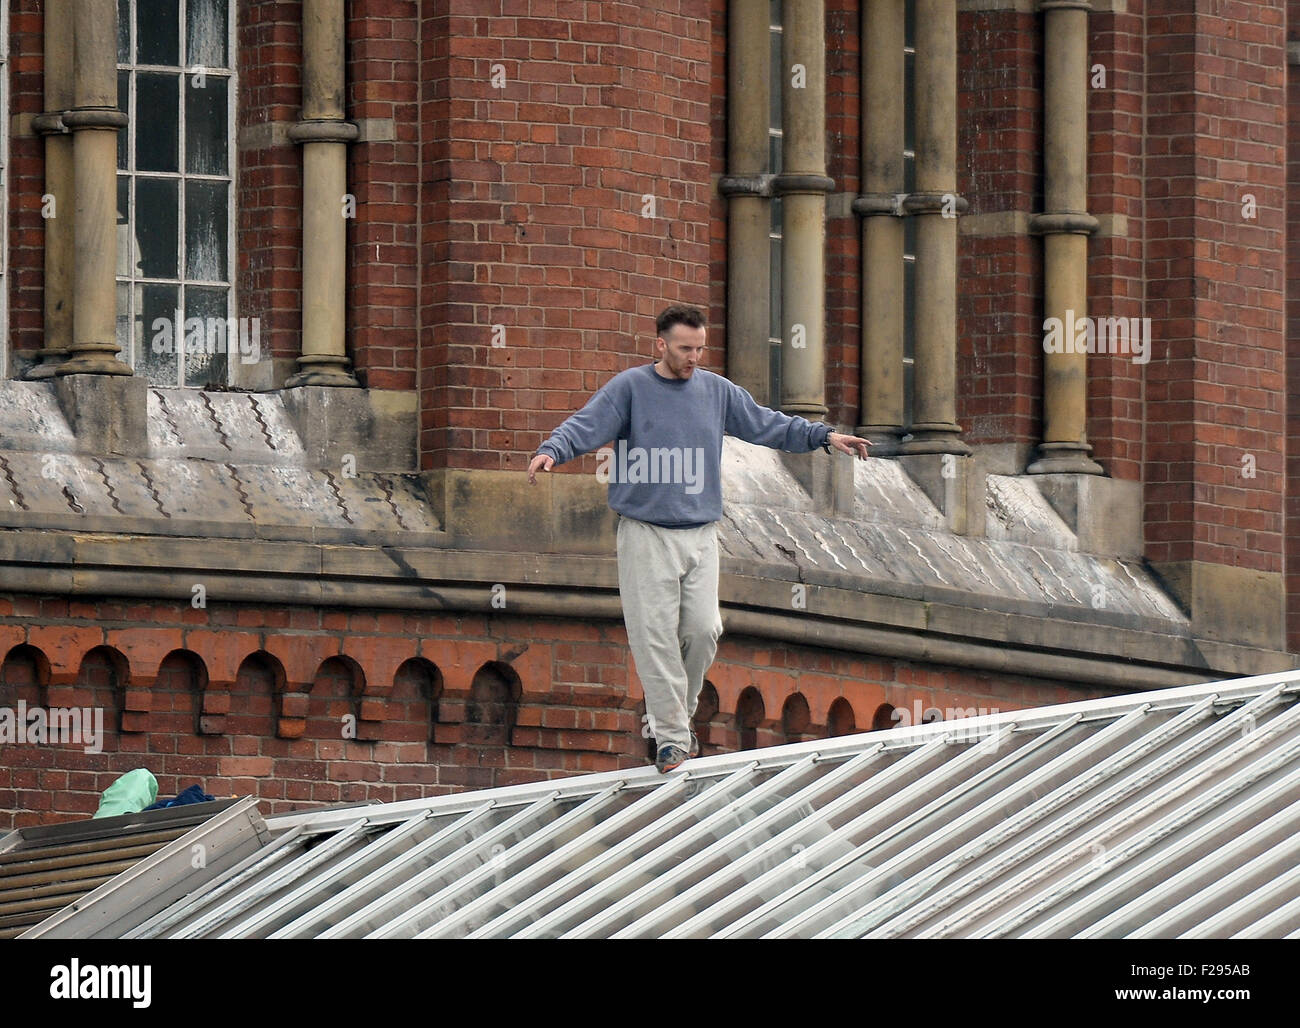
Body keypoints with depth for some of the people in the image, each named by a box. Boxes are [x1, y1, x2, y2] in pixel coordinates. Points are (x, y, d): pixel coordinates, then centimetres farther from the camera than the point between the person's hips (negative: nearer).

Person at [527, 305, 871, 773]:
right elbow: (586, 426, -13)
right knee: (656, 636, -6)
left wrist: (824, 436, 13)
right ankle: (670, 735, 0)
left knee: (703, 629, -4)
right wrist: (551, 451, -32)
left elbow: (767, 424, 18)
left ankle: (677, 712, 19)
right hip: (646, 536, -3)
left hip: (700, 536, 3)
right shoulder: (628, 388, -1)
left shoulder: (716, 391, 11)